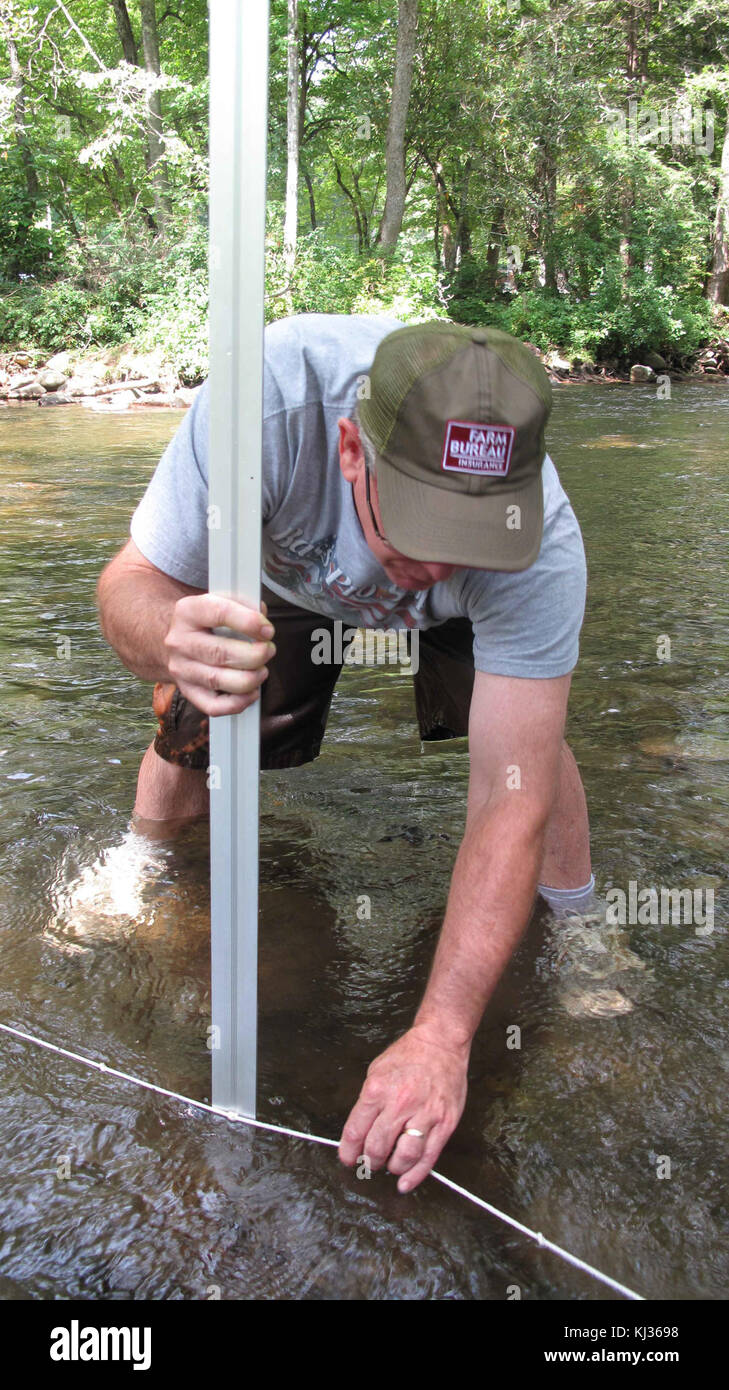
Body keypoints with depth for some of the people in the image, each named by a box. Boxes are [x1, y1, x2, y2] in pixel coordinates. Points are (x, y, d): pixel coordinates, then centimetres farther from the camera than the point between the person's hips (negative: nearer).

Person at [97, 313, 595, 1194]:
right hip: (282, 567, 1)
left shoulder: (542, 547, -42)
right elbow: (132, 583, -35)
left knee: (532, 743, -22)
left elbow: (512, 795, -40)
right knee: (187, 742, -10)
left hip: (469, 618, 0)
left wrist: (441, 1032, -46)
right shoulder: (267, 396, -45)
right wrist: (170, 641, -61)